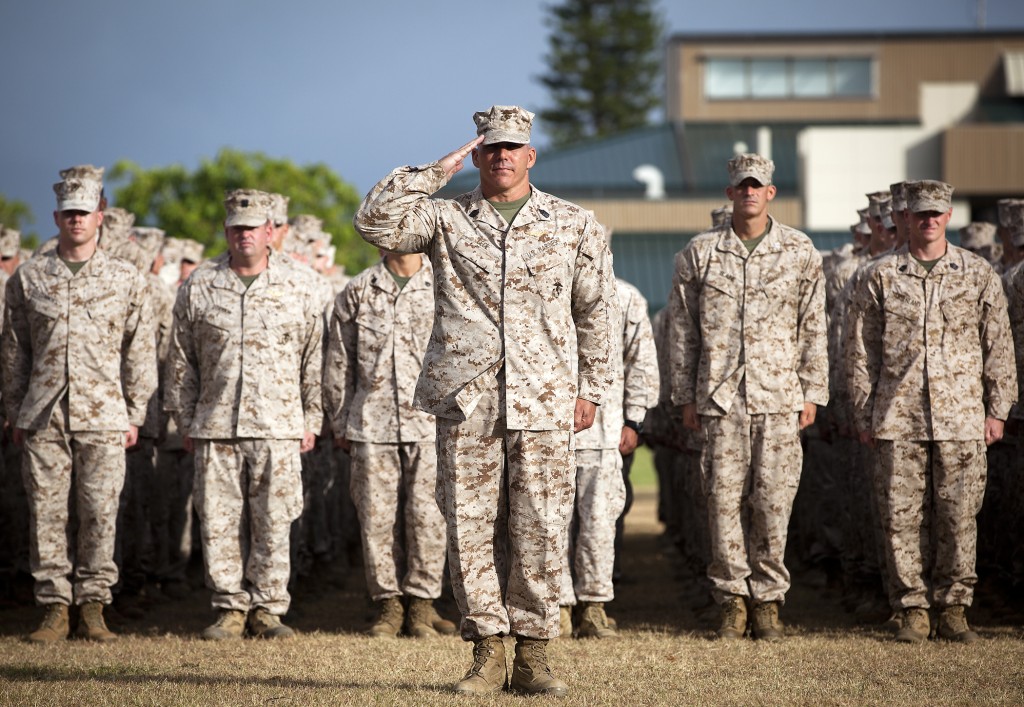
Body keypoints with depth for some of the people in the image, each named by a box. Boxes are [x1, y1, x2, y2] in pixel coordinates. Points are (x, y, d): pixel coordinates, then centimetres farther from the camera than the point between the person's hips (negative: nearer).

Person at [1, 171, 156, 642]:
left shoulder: (125, 280, 6)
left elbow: (140, 352, 8)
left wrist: (135, 415, 3)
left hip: (104, 418, -1)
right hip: (43, 418, 1)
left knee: (100, 513, -1)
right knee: (46, 511, 0)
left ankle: (93, 606, 7)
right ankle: (54, 608, 7)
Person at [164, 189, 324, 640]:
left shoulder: (299, 287, 7)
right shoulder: (198, 287, 7)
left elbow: (314, 360, 10)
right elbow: (181, 361, 11)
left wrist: (311, 421, 7)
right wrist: (184, 421, 8)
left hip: (278, 428, -1)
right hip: (215, 427, 1)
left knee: (273, 523, -2)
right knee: (219, 522, 1)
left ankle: (268, 609, 8)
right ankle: (230, 608, 10)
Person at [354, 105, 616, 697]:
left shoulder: (575, 225, 11)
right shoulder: (445, 219, 9)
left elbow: (595, 313, 13)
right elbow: (375, 220, -6)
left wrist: (591, 390, 8)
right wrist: (437, 173, -2)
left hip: (544, 403, 0)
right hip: (465, 402, 0)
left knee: (540, 531, -1)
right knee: (472, 530, 1)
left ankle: (533, 655, 6)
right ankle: (487, 652, 9)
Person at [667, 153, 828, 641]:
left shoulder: (800, 252, 7)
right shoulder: (699, 254, 6)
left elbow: (813, 327, 9)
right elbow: (682, 329, 9)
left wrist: (812, 393, 4)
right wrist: (685, 396, 6)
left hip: (779, 397, 0)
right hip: (719, 397, 0)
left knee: (773, 499, -1)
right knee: (724, 497, -2)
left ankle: (768, 601, 8)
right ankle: (732, 600, 7)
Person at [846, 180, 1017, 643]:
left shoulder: (979, 275, 7)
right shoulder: (882, 279, 6)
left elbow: (999, 346, 10)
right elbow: (860, 352, 8)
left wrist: (998, 410, 4)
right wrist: (864, 417, 5)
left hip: (961, 420, 0)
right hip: (898, 421, 0)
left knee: (958, 517, 1)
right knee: (900, 518, 0)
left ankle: (953, 609, 12)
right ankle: (912, 610, 8)